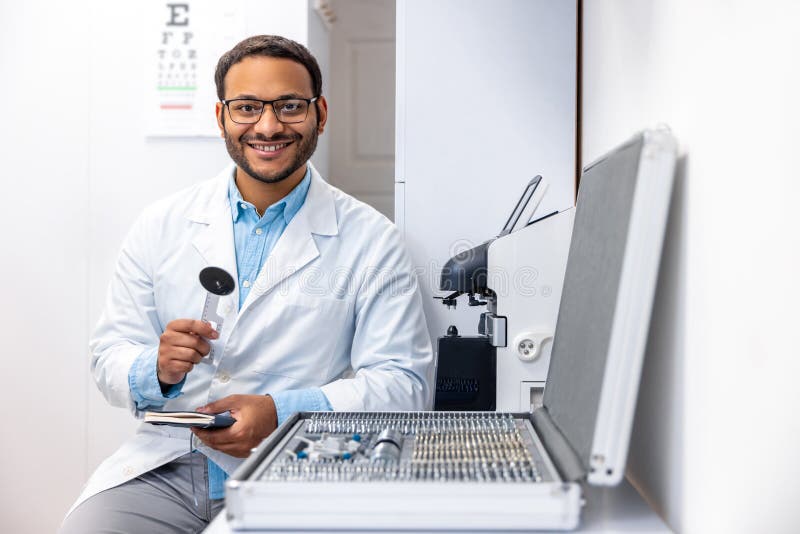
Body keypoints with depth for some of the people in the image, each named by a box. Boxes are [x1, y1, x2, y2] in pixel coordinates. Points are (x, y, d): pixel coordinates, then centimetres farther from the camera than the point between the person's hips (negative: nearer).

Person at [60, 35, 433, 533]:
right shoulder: (161, 226, 7)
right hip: (164, 467, 3)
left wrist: (281, 413, -19)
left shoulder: (373, 240, 0)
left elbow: (405, 381, -5)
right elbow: (110, 355, 9)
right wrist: (158, 370, -16)